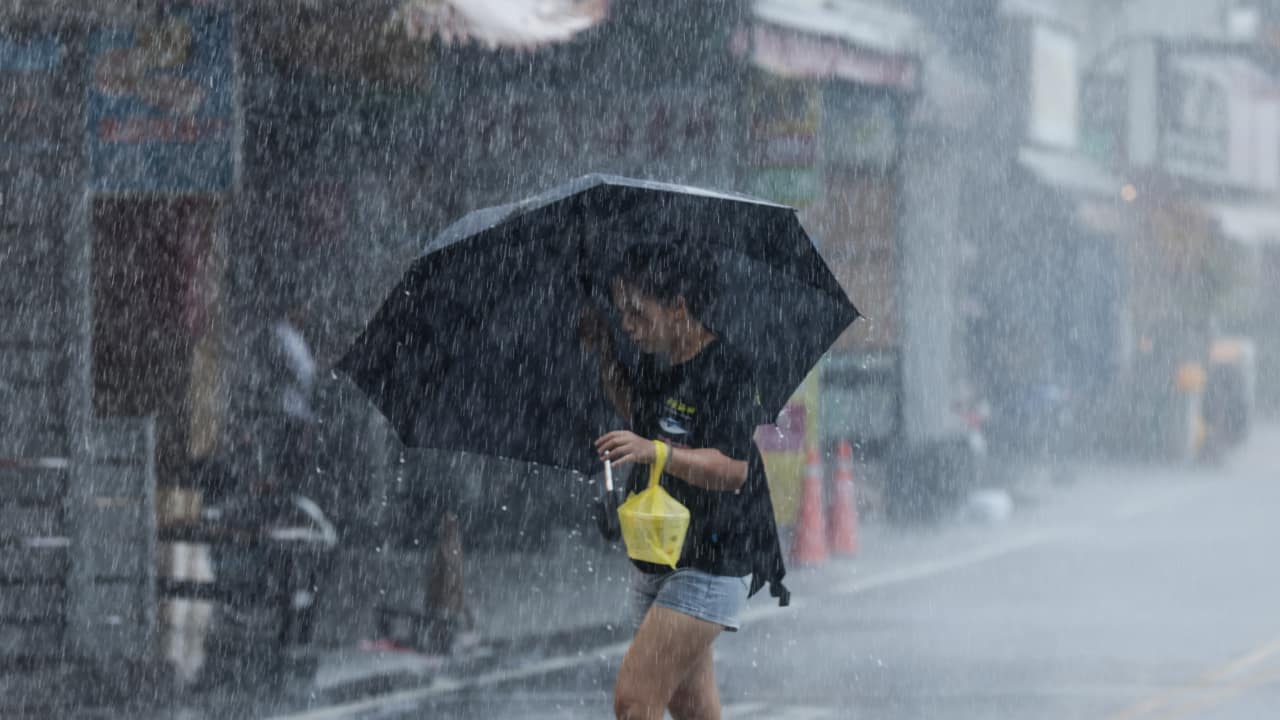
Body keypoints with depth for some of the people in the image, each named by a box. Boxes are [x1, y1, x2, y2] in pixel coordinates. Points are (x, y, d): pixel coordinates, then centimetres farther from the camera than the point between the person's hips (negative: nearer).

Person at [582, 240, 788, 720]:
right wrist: (603, 351, 17)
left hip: (711, 565, -9)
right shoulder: (656, 361, 7)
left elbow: (733, 469, -29)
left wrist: (657, 451, -42)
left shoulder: (726, 372, -19)